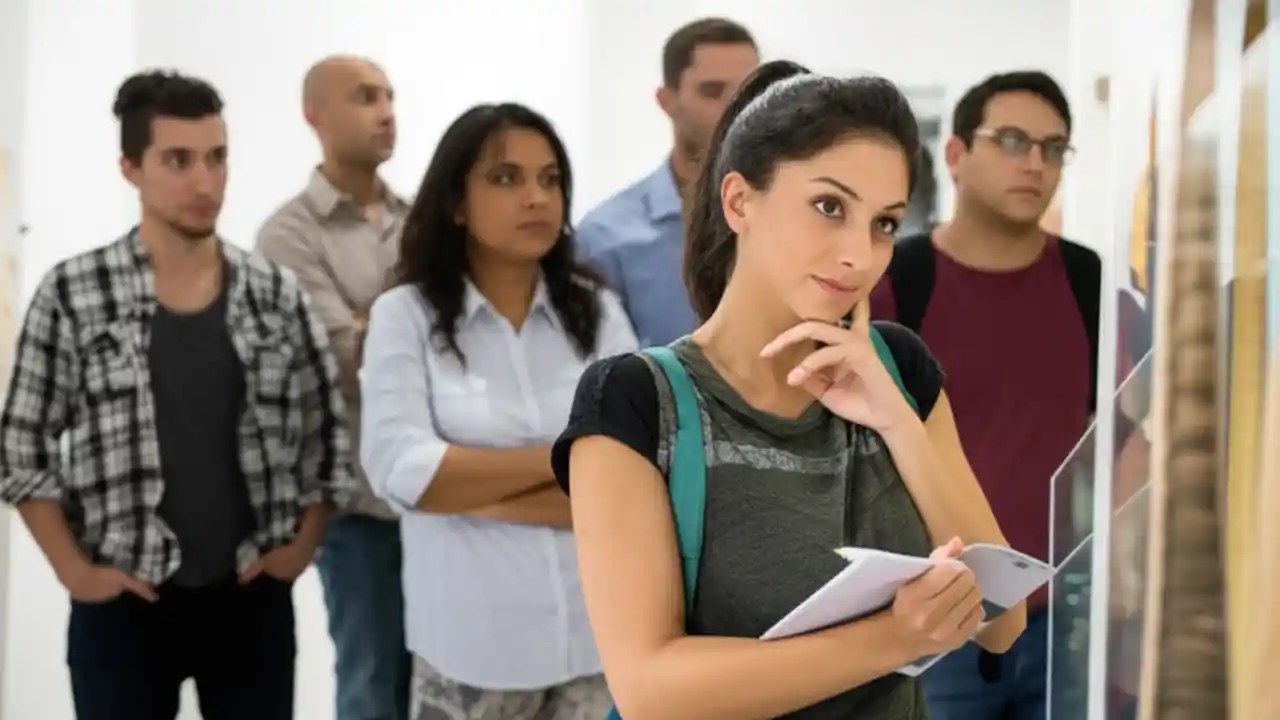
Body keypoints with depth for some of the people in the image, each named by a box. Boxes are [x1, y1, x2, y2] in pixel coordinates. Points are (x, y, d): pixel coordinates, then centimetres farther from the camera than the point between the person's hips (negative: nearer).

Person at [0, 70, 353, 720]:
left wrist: (303, 546, 1)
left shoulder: (276, 294, 3)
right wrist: (74, 571, -6)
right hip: (124, 608, -2)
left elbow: (325, 433, 9)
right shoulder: (71, 294, -4)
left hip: (252, 599, 2)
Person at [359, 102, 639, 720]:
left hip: (600, 636, 2)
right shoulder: (406, 314, -4)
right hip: (470, 645, -2)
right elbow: (399, 470, -16)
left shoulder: (598, 310, 2)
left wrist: (466, 487, -14)